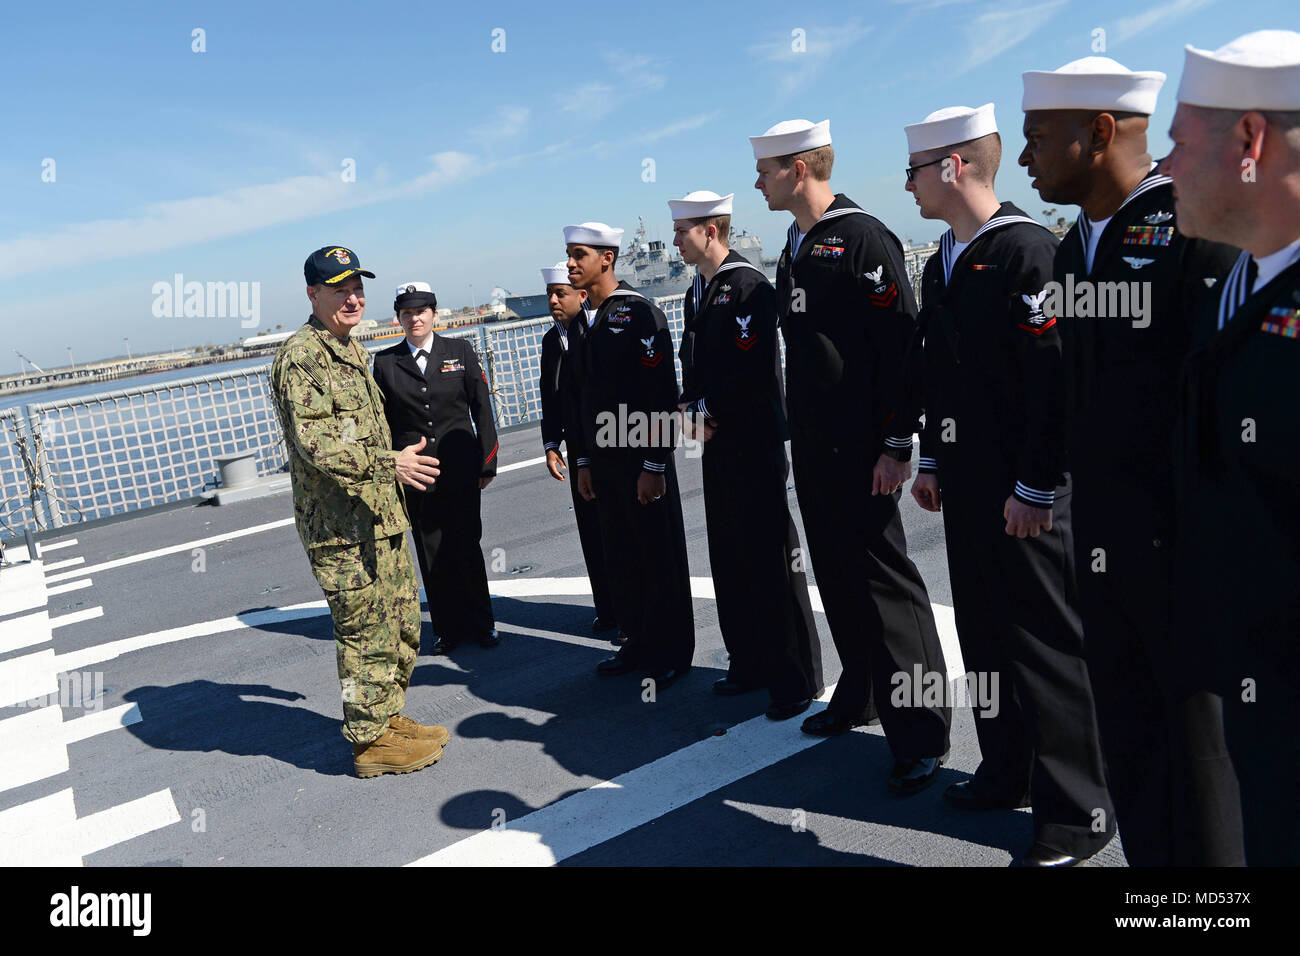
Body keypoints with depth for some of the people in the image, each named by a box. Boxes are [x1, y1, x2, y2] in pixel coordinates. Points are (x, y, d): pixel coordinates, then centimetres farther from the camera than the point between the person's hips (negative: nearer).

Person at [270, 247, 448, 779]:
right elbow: (312, 442, -25)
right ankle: (370, 741, 13)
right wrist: (390, 464, -31)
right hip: (340, 525, -10)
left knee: (401, 623, 15)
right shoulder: (300, 357, -14)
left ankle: (388, 719, 30)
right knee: (366, 632, -2)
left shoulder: (352, 351, 17)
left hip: (379, 515, 10)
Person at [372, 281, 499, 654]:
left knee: (467, 547, 4)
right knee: (432, 553, 6)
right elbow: (382, 423, 6)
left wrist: (487, 463, 0)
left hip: (460, 469, -1)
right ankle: (448, 628, 19)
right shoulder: (386, 362, 4)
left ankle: (481, 623, 20)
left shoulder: (460, 351, 3)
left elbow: (482, 409, 4)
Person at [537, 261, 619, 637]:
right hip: (579, 450, 6)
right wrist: (551, 444, 9)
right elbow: (549, 397, 14)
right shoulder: (551, 340, 11)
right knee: (591, 529, 11)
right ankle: (608, 608, 24)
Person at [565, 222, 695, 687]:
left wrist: (653, 466, -19)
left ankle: (671, 655, 16)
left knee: (660, 558, 3)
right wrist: (584, 462, 16)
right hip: (603, 462, 8)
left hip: (642, 462, -8)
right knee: (622, 560, 14)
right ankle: (639, 644, 28)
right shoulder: (584, 324, 13)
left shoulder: (640, 312, -11)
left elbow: (662, 394, -16)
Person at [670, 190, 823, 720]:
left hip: (754, 442, -9)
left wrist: (706, 414, -13)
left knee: (770, 554, -4)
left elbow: (753, 368, -19)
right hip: (716, 443, 9)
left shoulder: (748, 285, -12)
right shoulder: (696, 292, 16)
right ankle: (748, 662, 27)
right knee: (730, 557, 14)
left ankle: (794, 678, 8)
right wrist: (692, 409, -1)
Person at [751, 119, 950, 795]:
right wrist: (799, 434, 18)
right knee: (838, 577, 17)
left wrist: (896, 446, -18)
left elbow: (900, 347, -16)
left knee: (883, 580, -4)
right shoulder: (794, 249, 16)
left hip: (859, 451, -9)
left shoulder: (863, 239, -11)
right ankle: (859, 694, 34)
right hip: (811, 447, 9)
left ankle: (921, 733, 8)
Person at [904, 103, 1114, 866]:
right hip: (966, 482, 9)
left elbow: (1054, 378, -19)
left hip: (1023, 489, -9)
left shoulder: (1026, 248, -14)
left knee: (1046, 637, 1)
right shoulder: (941, 264, 13)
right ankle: (1009, 772, 33)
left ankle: (1077, 810, 16)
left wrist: (1035, 487, -19)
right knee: (985, 629, 16)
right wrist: (933, 461, 16)